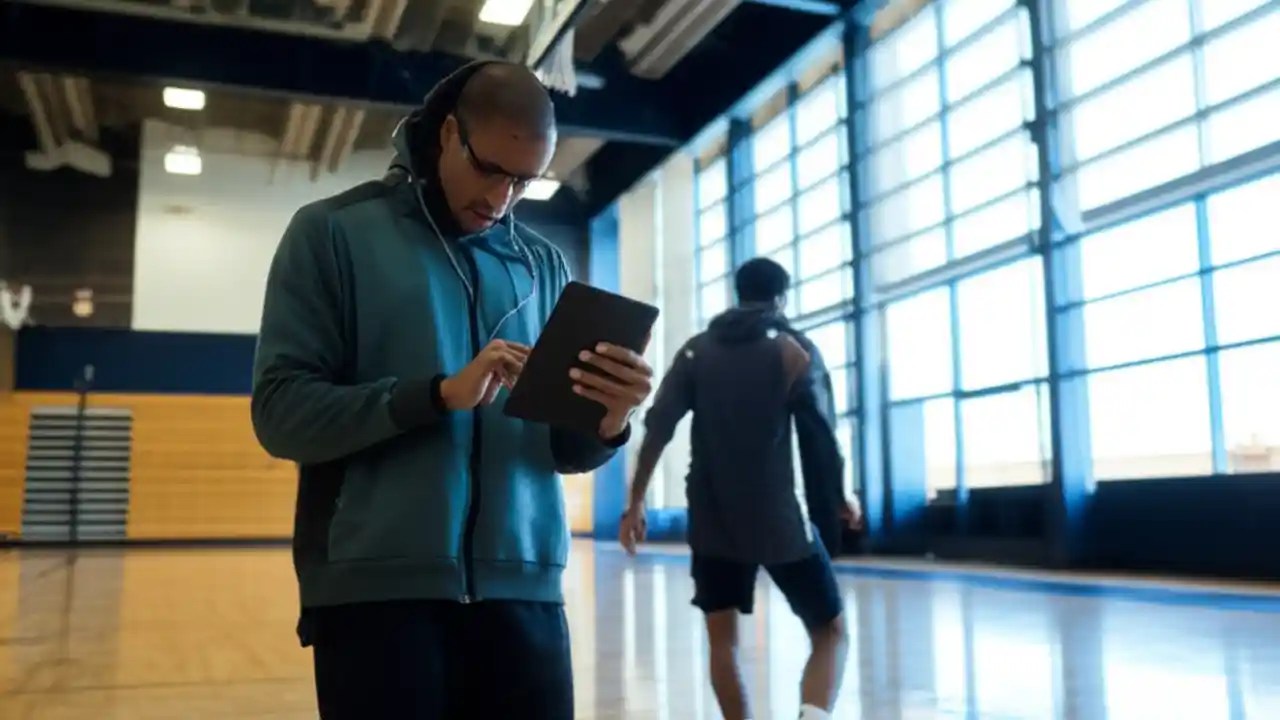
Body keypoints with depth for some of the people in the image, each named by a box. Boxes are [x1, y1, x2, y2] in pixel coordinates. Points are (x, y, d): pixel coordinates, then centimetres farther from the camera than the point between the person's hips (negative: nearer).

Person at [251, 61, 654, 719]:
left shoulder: (543, 264, 10)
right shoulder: (332, 232, 1)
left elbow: (559, 449, 10)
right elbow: (281, 411, -7)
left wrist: (606, 423, -13)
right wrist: (440, 394, -19)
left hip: (523, 591, 4)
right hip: (375, 593, -3)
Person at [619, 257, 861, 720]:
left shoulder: (696, 351, 8)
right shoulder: (790, 350, 0)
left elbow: (656, 429, 0)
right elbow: (820, 435, -3)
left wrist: (636, 502, 4)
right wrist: (843, 497, 13)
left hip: (712, 520, 3)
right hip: (778, 517, -2)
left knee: (722, 639, 15)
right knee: (830, 633, 7)